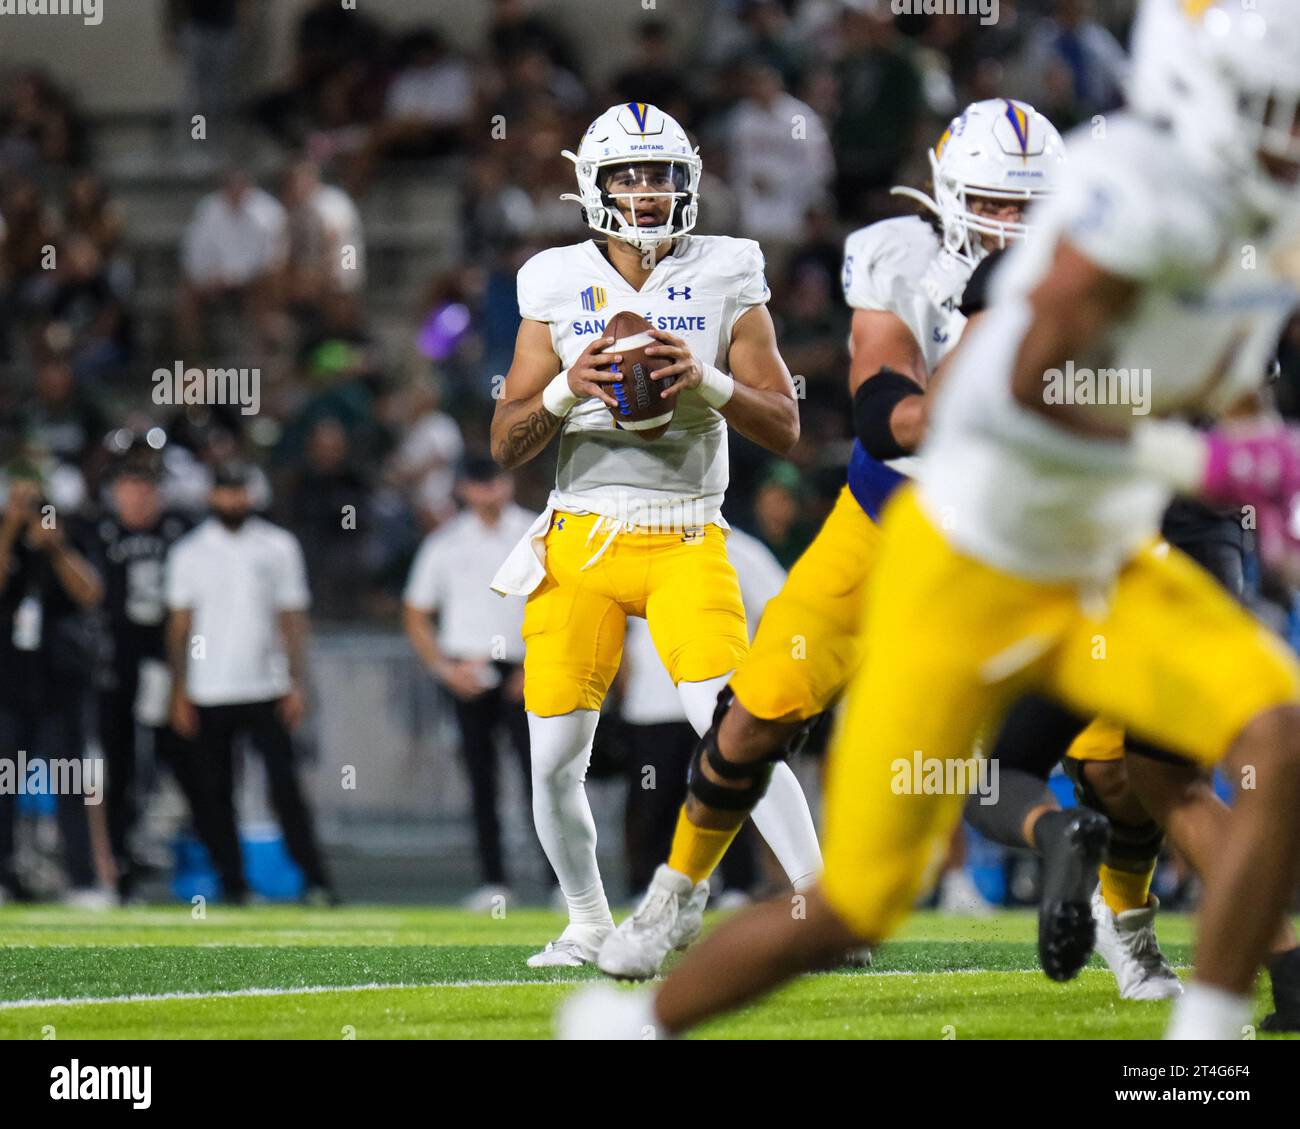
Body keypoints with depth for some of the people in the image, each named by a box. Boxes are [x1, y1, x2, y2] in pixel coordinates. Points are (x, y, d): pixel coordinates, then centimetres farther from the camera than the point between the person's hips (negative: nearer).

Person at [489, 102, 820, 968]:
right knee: (555, 760, 2)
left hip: (687, 544, -2)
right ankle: (589, 922, 24)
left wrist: (708, 383, -17)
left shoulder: (725, 280, 1)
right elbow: (507, 445, 3)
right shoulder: (559, 287, 4)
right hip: (582, 539, 2)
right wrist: (565, 391, -16)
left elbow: (784, 427, 0)